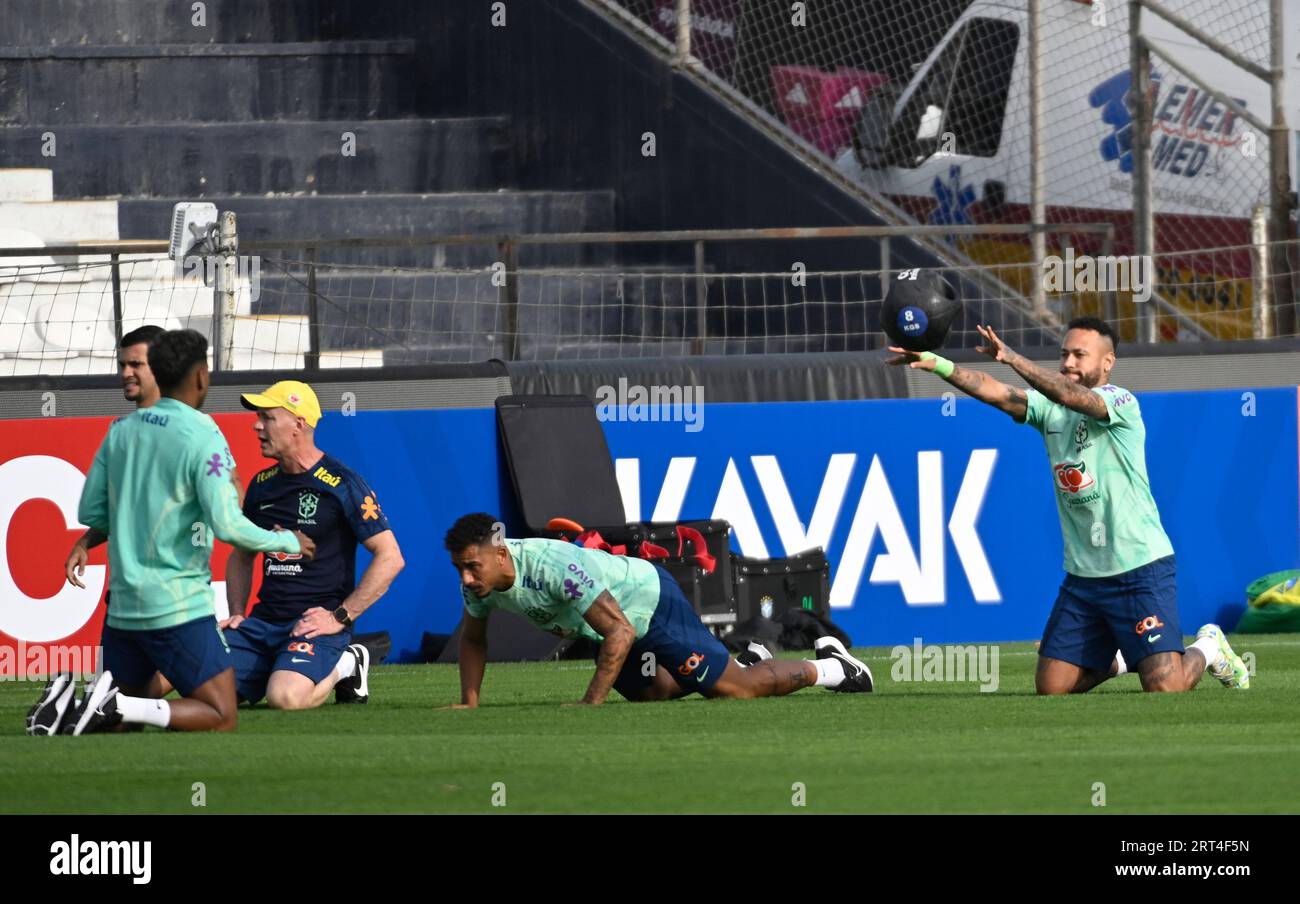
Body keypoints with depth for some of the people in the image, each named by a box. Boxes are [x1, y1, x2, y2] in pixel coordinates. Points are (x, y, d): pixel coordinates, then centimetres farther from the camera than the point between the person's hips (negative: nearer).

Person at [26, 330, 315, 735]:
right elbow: (227, 526, -18)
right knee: (222, 719, -2)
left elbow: (89, 513, 11)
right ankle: (115, 706, -20)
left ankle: (64, 703, -11)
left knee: (118, 719, 20)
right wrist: (288, 542, -1)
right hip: (180, 607, -7)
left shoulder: (122, 430, 7)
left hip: (123, 606, 7)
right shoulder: (202, 436, -12)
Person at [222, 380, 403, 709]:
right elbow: (241, 555, 28)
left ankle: (344, 666, 0)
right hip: (264, 619, 6)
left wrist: (340, 617, -13)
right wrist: (237, 613, 11)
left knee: (285, 697, -33)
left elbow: (391, 558, -10)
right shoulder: (262, 485, 14)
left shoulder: (342, 485, -7)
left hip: (316, 623, -6)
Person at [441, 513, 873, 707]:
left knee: (736, 688, -2)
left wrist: (591, 703, -39)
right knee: (651, 692, 29)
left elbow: (621, 632, -38)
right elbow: (473, 638, 3)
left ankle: (829, 667, 22)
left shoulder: (553, 568, -41)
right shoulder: (479, 580, -18)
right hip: (618, 617, 8)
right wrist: (470, 702, -9)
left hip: (650, 600, -8)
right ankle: (747, 660, 50)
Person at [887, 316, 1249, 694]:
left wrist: (1011, 358, -43)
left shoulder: (1121, 403, -12)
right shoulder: (1049, 410, 6)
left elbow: (1069, 395, -31)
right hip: (1082, 575, 6)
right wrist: (937, 364, -23)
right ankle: (1119, 660, 32)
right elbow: (992, 391, -7)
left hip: (1140, 570, -6)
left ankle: (1207, 649, 21)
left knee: (1165, 688, -13)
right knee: (1051, 687, 3)